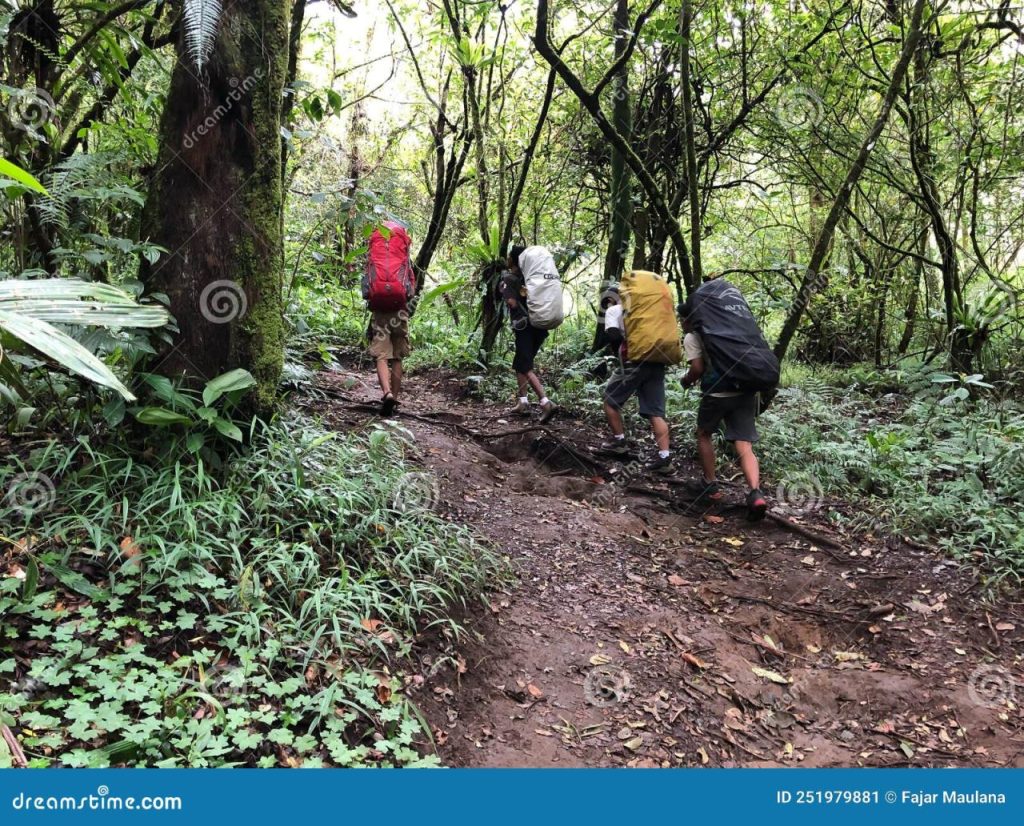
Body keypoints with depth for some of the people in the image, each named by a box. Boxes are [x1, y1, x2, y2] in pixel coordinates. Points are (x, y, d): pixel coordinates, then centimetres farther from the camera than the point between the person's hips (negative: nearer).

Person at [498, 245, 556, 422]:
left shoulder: (508, 277, -5)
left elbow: (513, 303, -16)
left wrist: (503, 290, -2)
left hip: (524, 328, -7)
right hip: (538, 326, 7)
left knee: (526, 368, -9)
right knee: (519, 365, 18)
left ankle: (546, 403, -23)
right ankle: (523, 403, 16)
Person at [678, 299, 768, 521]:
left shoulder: (692, 337, 4)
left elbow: (697, 368, -6)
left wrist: (687, 380, 13)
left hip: (717, 393, -4)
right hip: (746, 391, 5)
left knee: (704, 435, 22)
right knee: (744, 447, -1)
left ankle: (711, 484, 23)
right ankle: (756, 493, -22)